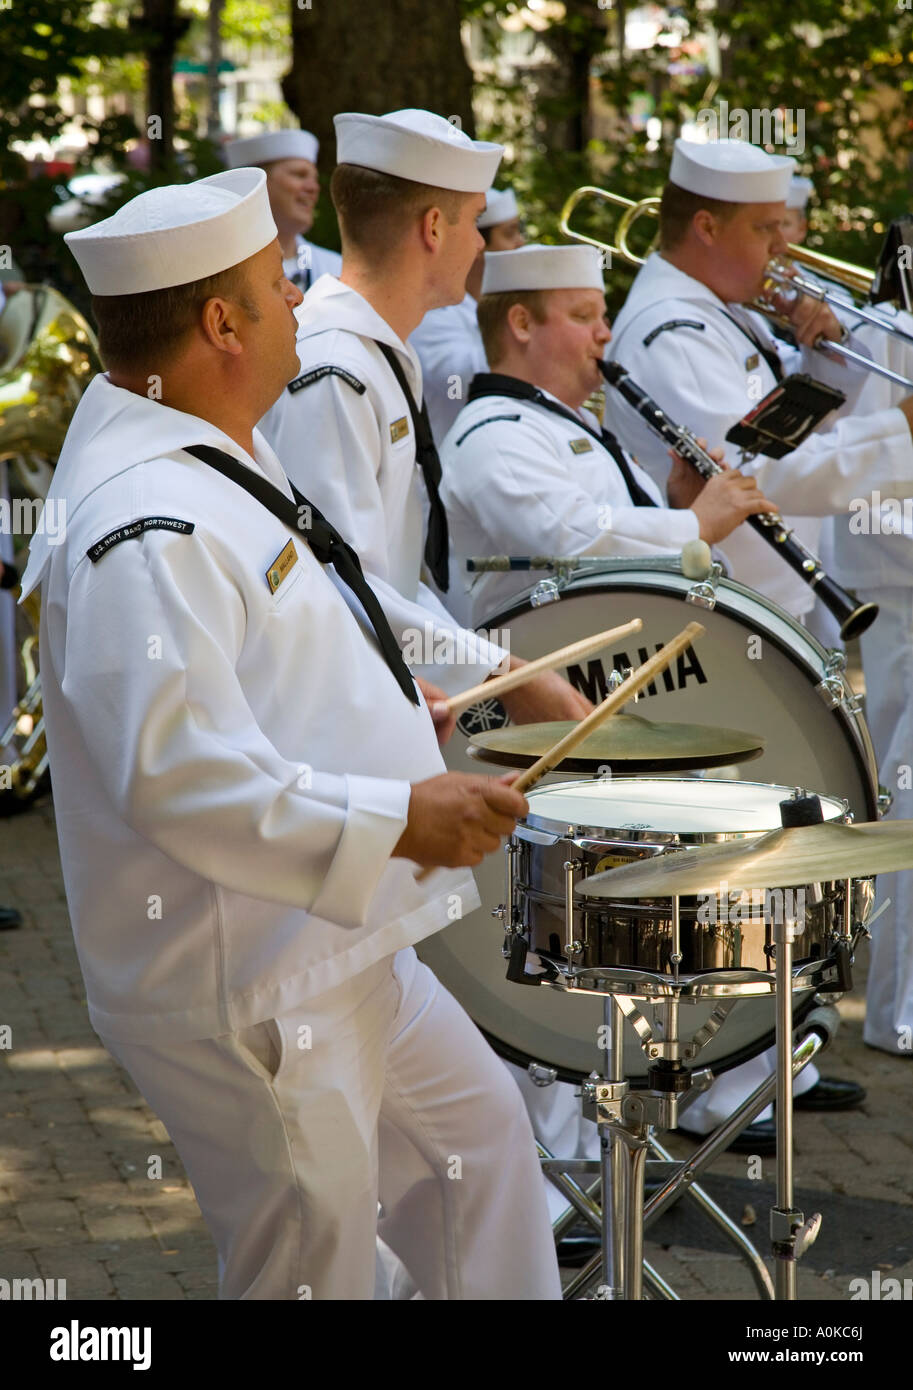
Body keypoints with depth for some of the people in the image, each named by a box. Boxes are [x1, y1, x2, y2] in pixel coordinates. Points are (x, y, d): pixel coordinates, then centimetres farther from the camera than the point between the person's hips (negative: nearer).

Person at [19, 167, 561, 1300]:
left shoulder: (205, 456, 10)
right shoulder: (146, 530, -26)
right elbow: (172, 771, -34)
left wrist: (378, 701, 24)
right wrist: (394, 818, -31)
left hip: (343, 951, 11)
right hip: (245, 997, -11)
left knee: (477, 1131, 23)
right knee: (314, 1272, 0)